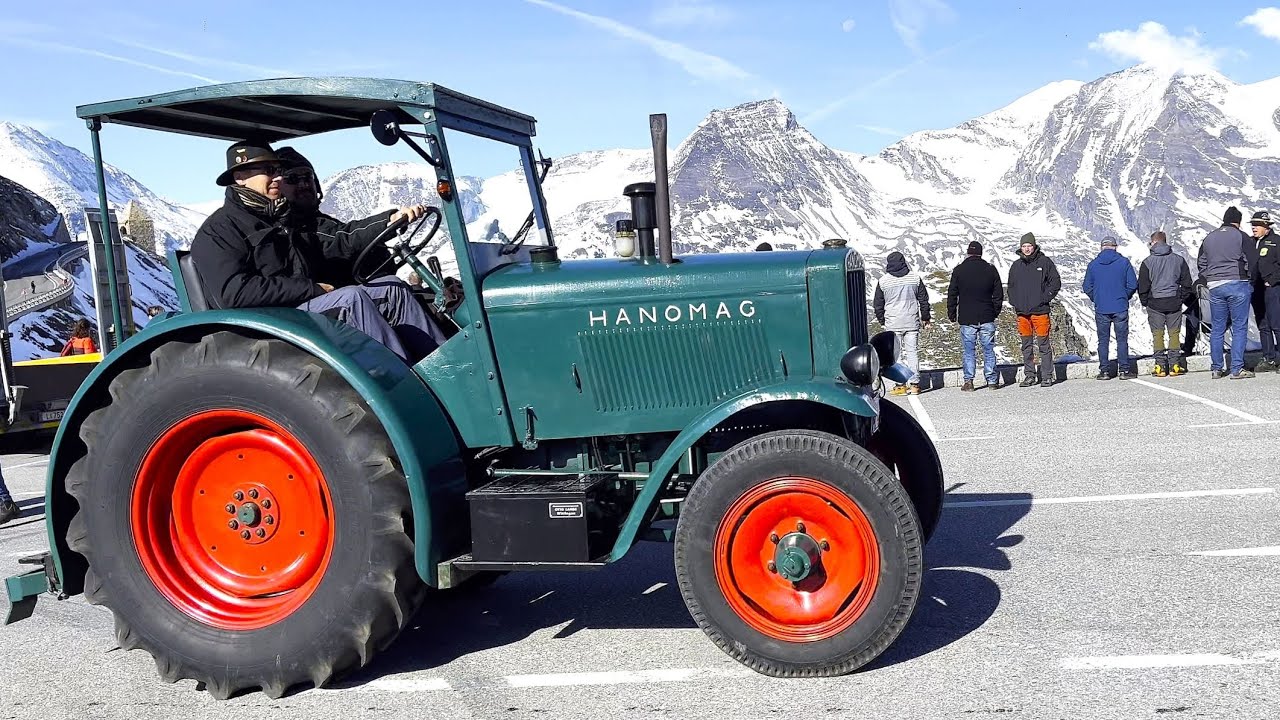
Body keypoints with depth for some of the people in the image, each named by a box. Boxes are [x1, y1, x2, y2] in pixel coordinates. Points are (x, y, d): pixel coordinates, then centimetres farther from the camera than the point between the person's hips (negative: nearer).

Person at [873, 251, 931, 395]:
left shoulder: (883, 281, -3)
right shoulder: (915, 278, 3)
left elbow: (878, 304, 5)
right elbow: (924, 300, 8)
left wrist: (882, 321, 18)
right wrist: (925, 318, 18)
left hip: (893, 324, -2)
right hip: (912, 322, 2)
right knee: (912, 352, 7)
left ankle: (900, 385, 0)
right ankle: (914, 384, 5)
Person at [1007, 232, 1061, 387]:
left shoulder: (1045, 262, 0)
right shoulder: (1016, 266, 12)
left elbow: (1056, 283, 1)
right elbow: (1011, 286, 22)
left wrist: (1045, 298, -8)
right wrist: (1014, 302, 8)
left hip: (1040, 311, -4)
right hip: (1022, 312, 4)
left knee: (1043, 344, -2)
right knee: (1027, 346, 9)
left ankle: (1047, 376, 3)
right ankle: (1029, 375, 15)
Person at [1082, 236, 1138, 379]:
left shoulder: (1093, 264, 0)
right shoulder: (1124, 262, -3)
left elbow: (1087, 287, 2)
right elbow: (1133, 285, -3)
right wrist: (1125, 297, 13)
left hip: (1101, 309, 1)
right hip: (1120, 308, -1)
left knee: (1103, 340, 7)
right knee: (1122, 340, 5)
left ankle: (1104, 371, 6)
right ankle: (1123, 370, 5)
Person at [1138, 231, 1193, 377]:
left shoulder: (1147, 262, -5)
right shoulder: (1179, 260, 4)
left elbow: (1142, 286, -3)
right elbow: (1187, 283, 8)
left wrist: (1145, 302, 10)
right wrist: (1182, 298, 17)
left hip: (1155, 303, -2)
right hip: (1174, 302, 2)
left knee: (1157, 334, 3)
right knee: (1174, 333, 6)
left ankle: (1160, 365, 1)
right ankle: (1175, 365, 5)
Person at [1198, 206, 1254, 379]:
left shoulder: (1208, 238, 12)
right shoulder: (1242, 237, -3)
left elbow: (1201, 264, 15)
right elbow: (1251, 262, -4)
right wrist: (1249, 281, 9)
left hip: (1215, 287, 4)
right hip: (1238, 285, -4)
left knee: (1216, 329, 9)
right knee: (1239, 328, -1)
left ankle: (1216, 369, 11)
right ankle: (1237, 369, -5)